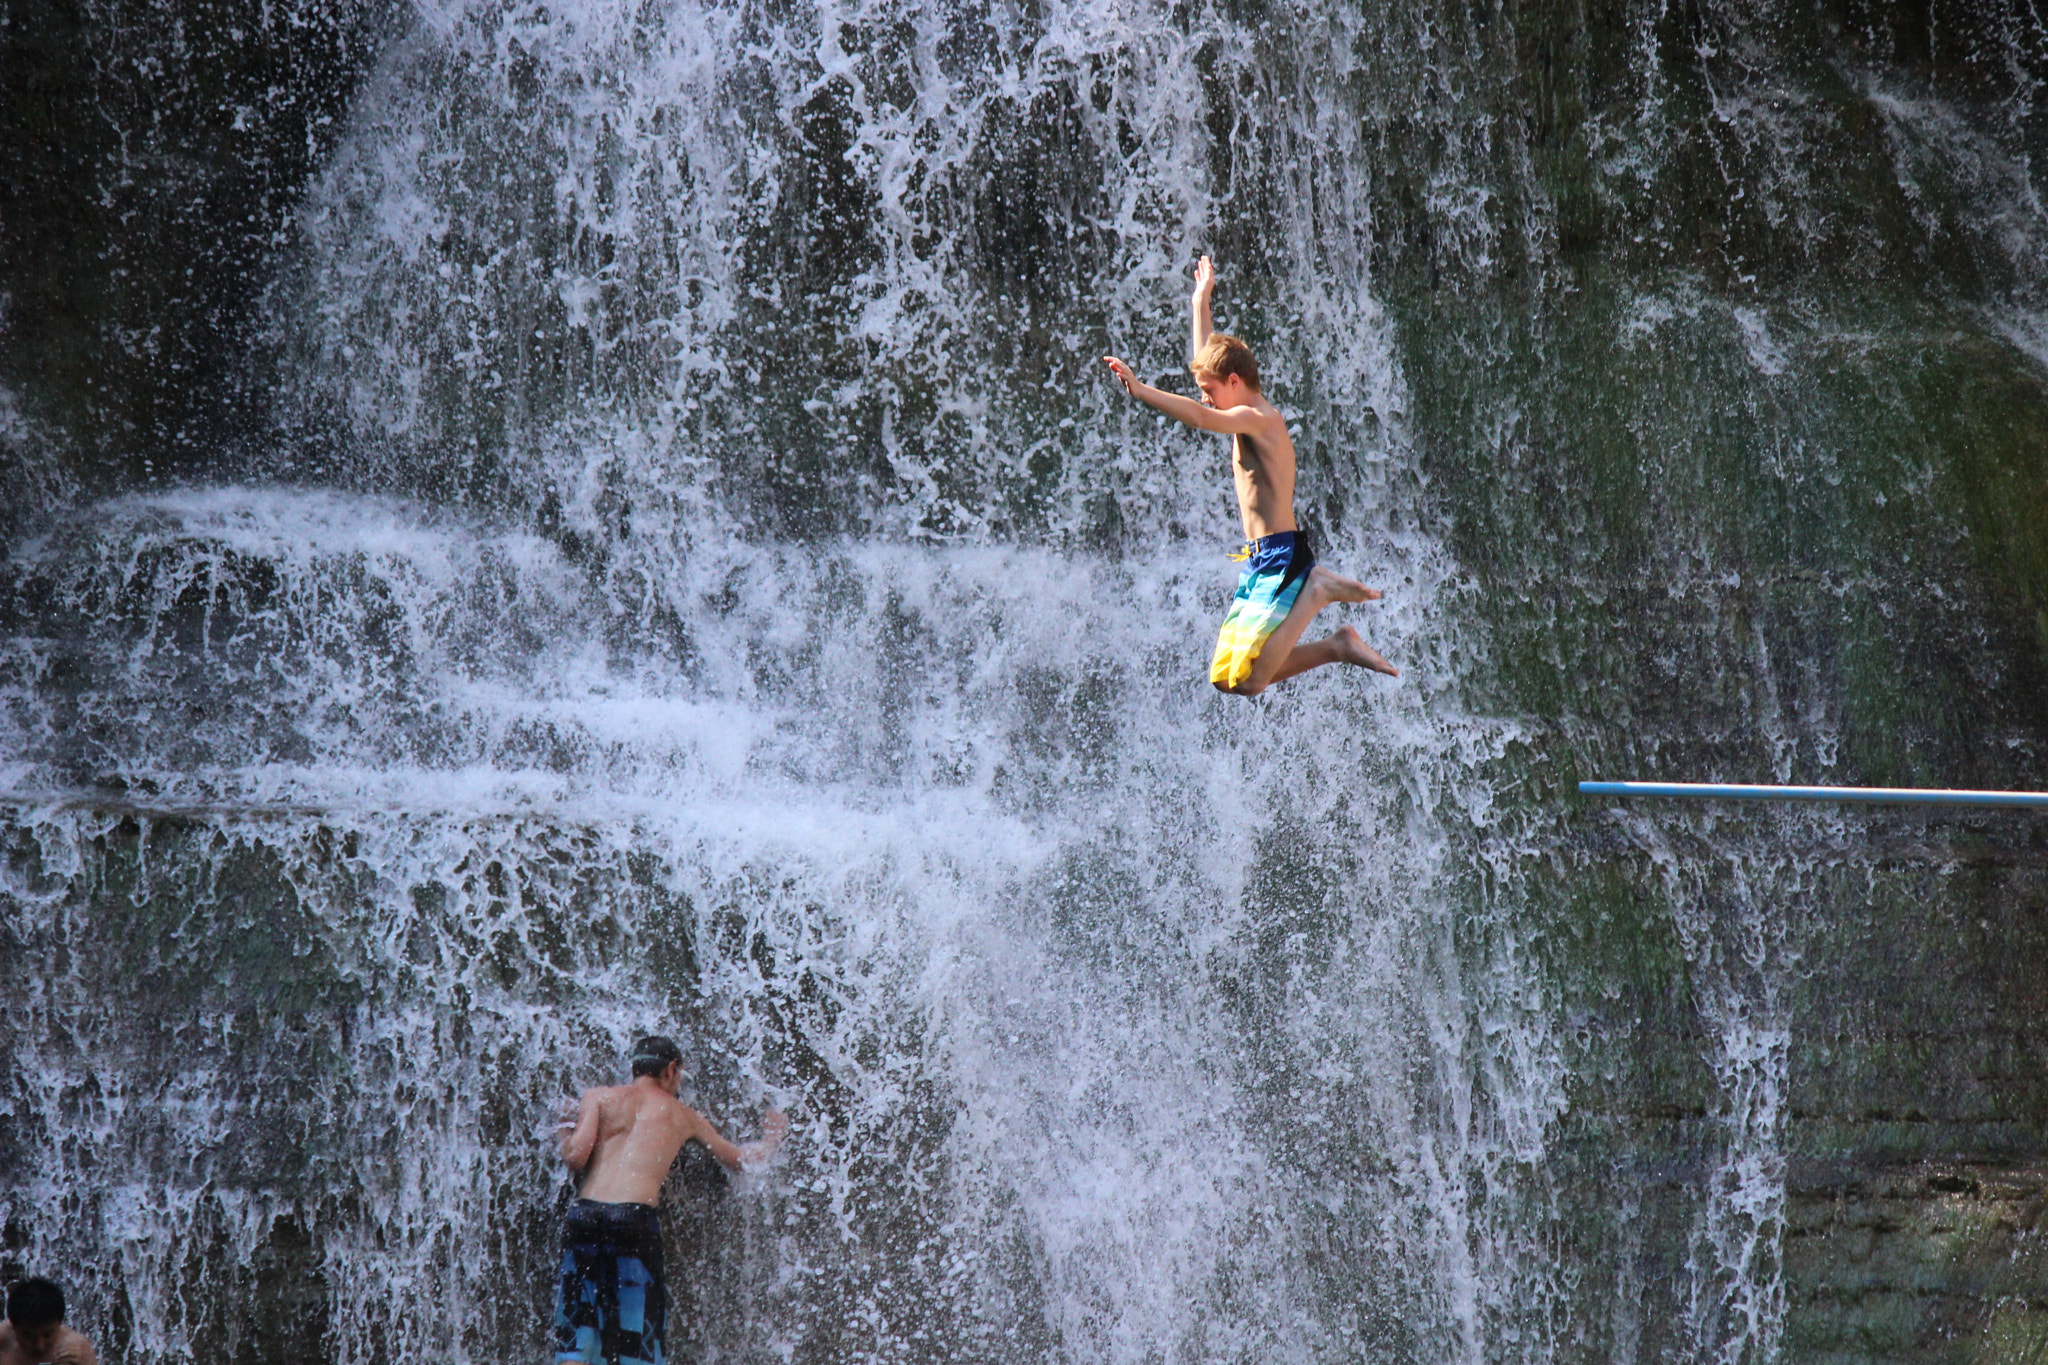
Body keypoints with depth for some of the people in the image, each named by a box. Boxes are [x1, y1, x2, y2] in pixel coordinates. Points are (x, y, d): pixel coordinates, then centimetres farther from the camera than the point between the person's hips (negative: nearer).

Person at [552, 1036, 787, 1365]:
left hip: (583, 1215, 2)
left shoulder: (599, 1097, 16)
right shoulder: (683, 1116, 19)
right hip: (634, 1219, -2)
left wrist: (566, 1132, 23)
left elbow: (576, 1156, 1)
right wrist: (773, 1137, 52)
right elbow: (744, 1160, 31)